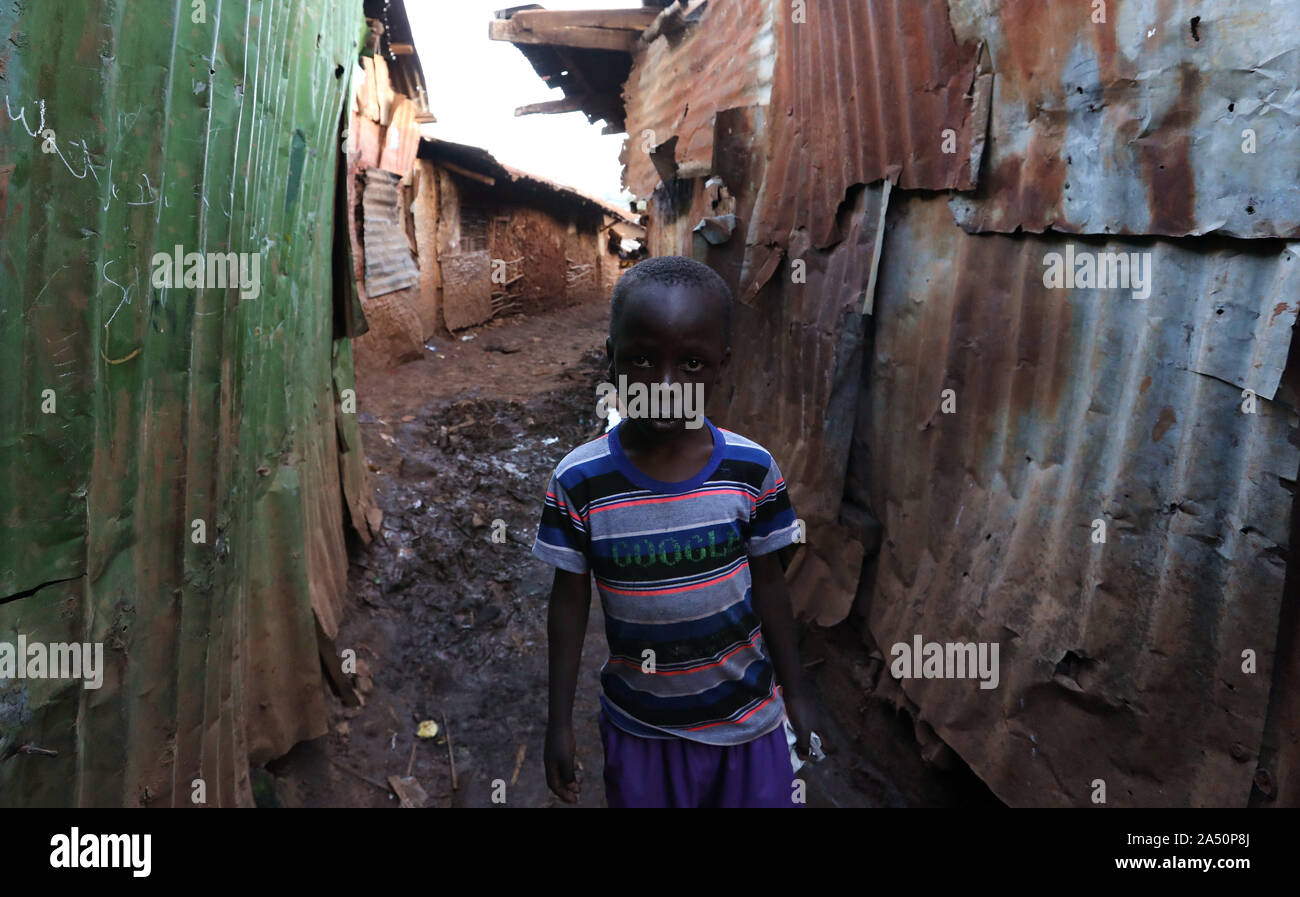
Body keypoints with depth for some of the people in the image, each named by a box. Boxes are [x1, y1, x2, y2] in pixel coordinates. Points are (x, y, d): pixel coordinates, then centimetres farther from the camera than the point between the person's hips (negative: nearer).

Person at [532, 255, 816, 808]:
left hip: (747, 720, 1)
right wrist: (559, 722, 0)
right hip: (639, 727, 0)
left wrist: (793, 692, 7)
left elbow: (767, 584, -2)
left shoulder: (752, 470, -15)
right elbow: (570, 600, -6)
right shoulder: (578, 483, -17)